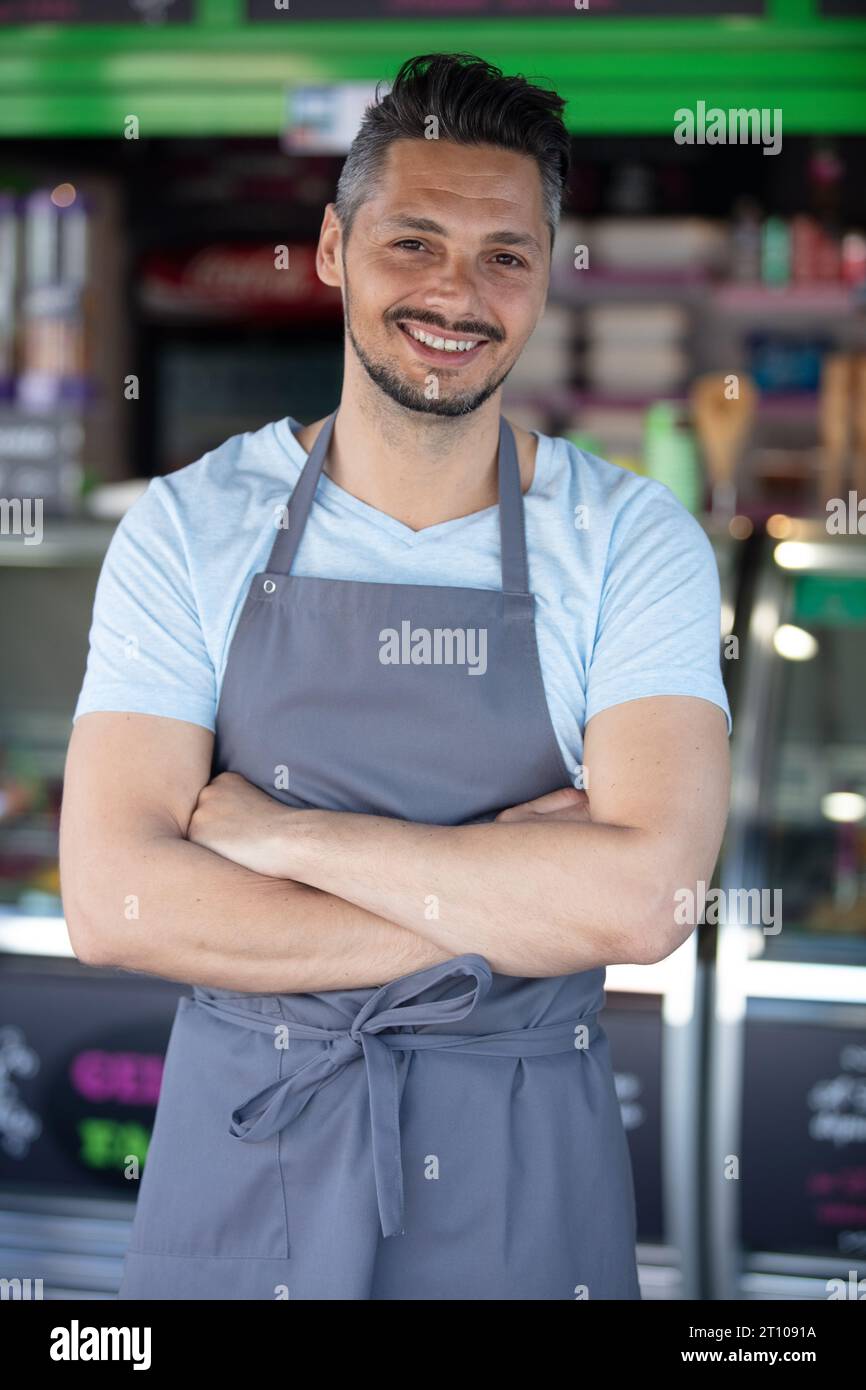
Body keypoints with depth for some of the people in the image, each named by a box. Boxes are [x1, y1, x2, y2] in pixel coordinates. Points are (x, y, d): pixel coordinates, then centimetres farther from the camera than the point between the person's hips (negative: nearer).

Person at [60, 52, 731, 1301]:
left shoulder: (634, 542, -7)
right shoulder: (188, 528, -5)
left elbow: (641, 898, -20)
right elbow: (110, 900, -14)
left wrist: (276, 832, -17)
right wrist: (489, 915, -18)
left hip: (524, 1165, 0)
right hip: (241, 1149, 1)